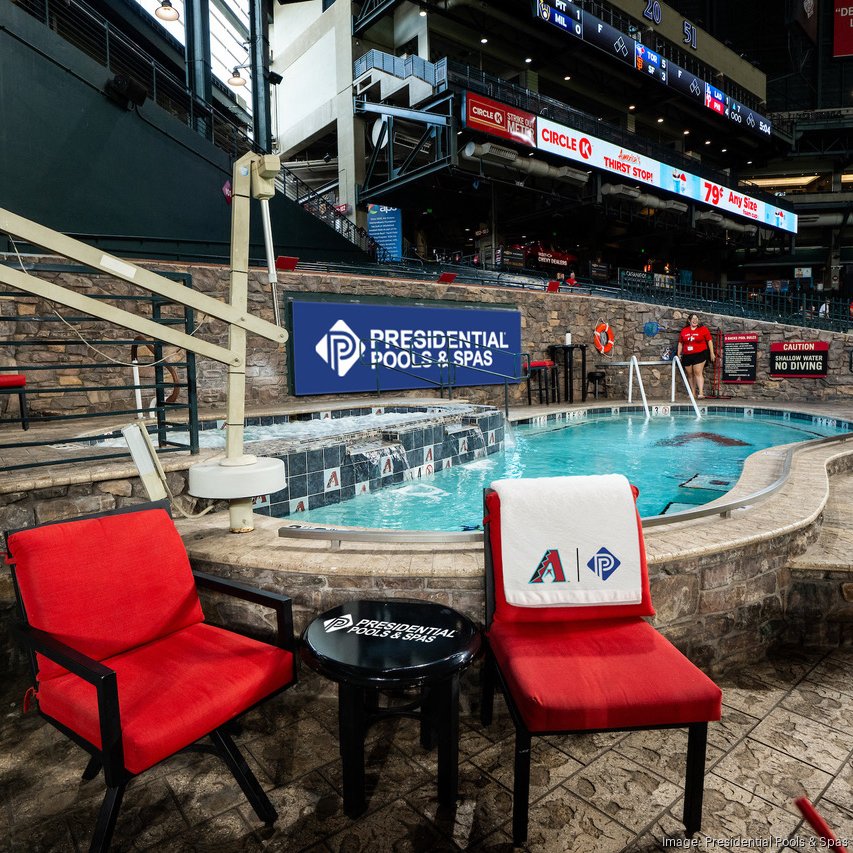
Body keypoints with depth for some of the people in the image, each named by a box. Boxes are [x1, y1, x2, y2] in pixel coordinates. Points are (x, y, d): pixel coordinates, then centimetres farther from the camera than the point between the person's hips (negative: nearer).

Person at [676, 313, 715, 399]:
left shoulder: (703, 329, 1)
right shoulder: (684, 331, 9)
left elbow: (709, 341, 2)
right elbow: (680, 343, 14)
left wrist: (712, 353, -1)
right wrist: (679, 355, 11)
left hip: (699, 354, -4)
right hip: (687, 356, 4)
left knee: (698, 372, -13)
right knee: (690, 374, 8)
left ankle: (701, 393, -16)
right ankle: (693, 393, 16)